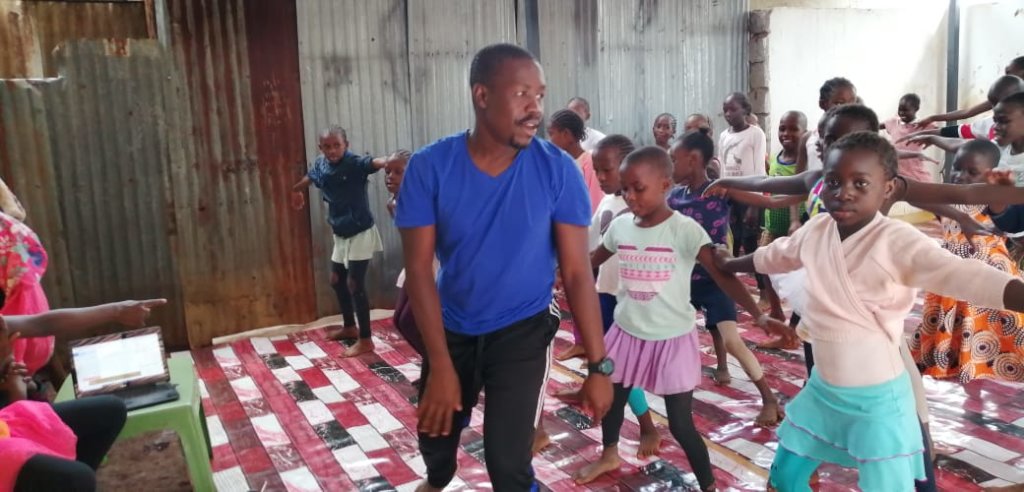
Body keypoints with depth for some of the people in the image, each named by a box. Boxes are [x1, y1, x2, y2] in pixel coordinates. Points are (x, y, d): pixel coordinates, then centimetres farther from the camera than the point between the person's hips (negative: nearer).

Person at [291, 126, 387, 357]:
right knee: (337, 280, 17)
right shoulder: (320, 165, 0)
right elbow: (310, 177, 24)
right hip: (340, 235, 8)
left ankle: (365, 340, 2)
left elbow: (373, 163, -43)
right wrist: (296, 190, 45)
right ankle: (350, 327, 37)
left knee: (354, 284, -9)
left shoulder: (355, 163, -21)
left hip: (361, 233, -8)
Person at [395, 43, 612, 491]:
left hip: (521, 331, -2)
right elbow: (419, 270, -16)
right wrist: (441, 366, -19)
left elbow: (577, 271, -15)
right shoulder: (429, 167, -18)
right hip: (452, 327, 2)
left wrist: (599, 364, -14)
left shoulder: (557, 170, -18)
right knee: (435, 436, 24)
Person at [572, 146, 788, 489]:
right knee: (611, 397, 23)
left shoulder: (685, 230, -18)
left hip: (672, 339, -5)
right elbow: (591, 262, 13)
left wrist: (758, 315, -31)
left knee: (680, 424, 1)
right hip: (627, 333, 5)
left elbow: (722, 275, -21)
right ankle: (609, 455, 51)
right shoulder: (620, 226, -3)